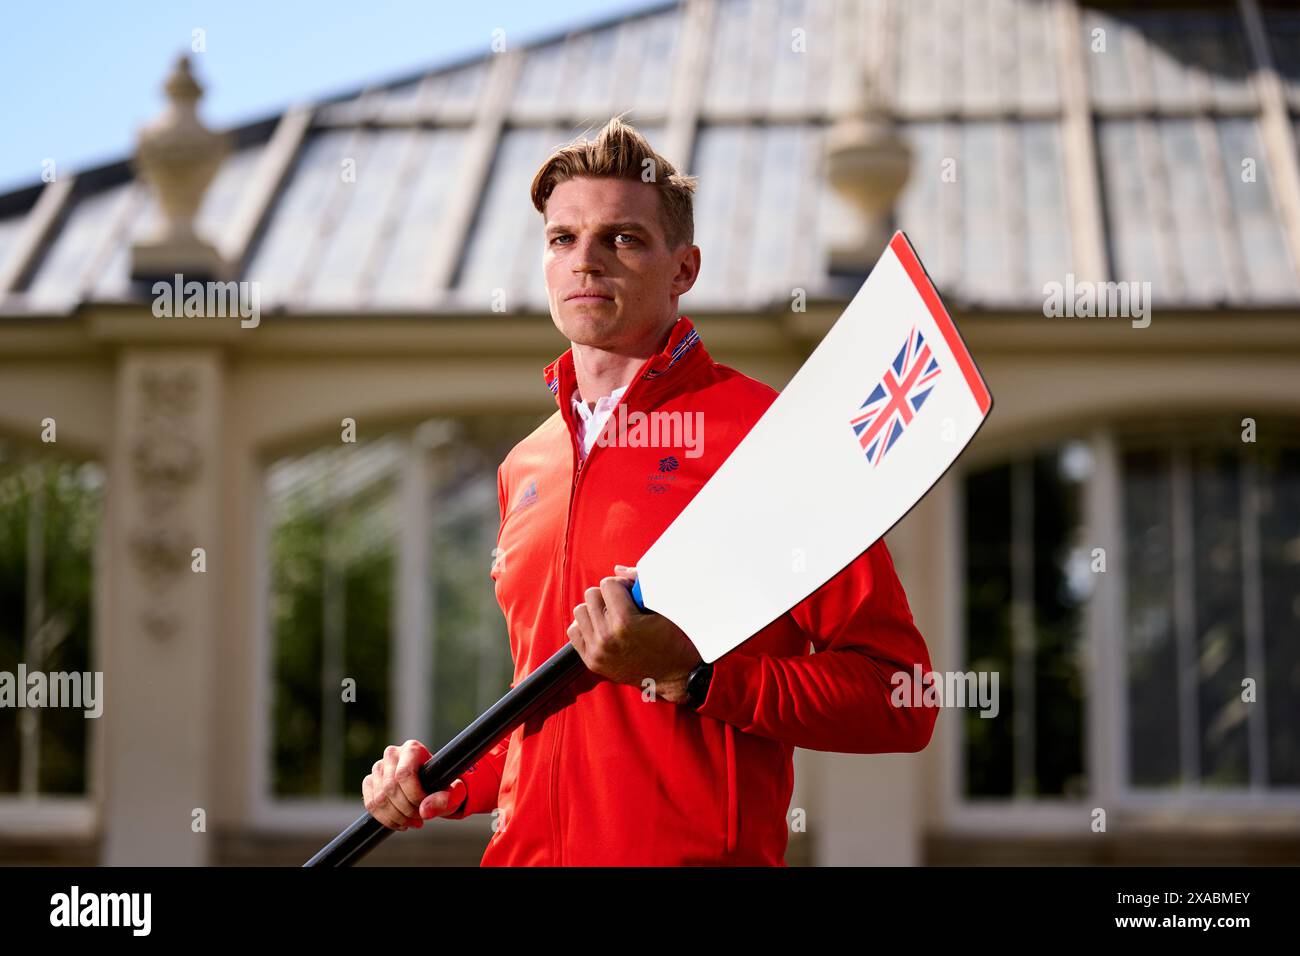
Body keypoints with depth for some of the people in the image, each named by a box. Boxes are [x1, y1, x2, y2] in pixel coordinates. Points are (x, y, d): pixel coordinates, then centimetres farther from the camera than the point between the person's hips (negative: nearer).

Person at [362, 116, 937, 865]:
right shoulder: (524, 468, 14)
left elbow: (899, 704, -12)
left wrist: (687, 676, -19)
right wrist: (453, 786, 9)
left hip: (700, 853, -6)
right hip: (524, 852, 6)